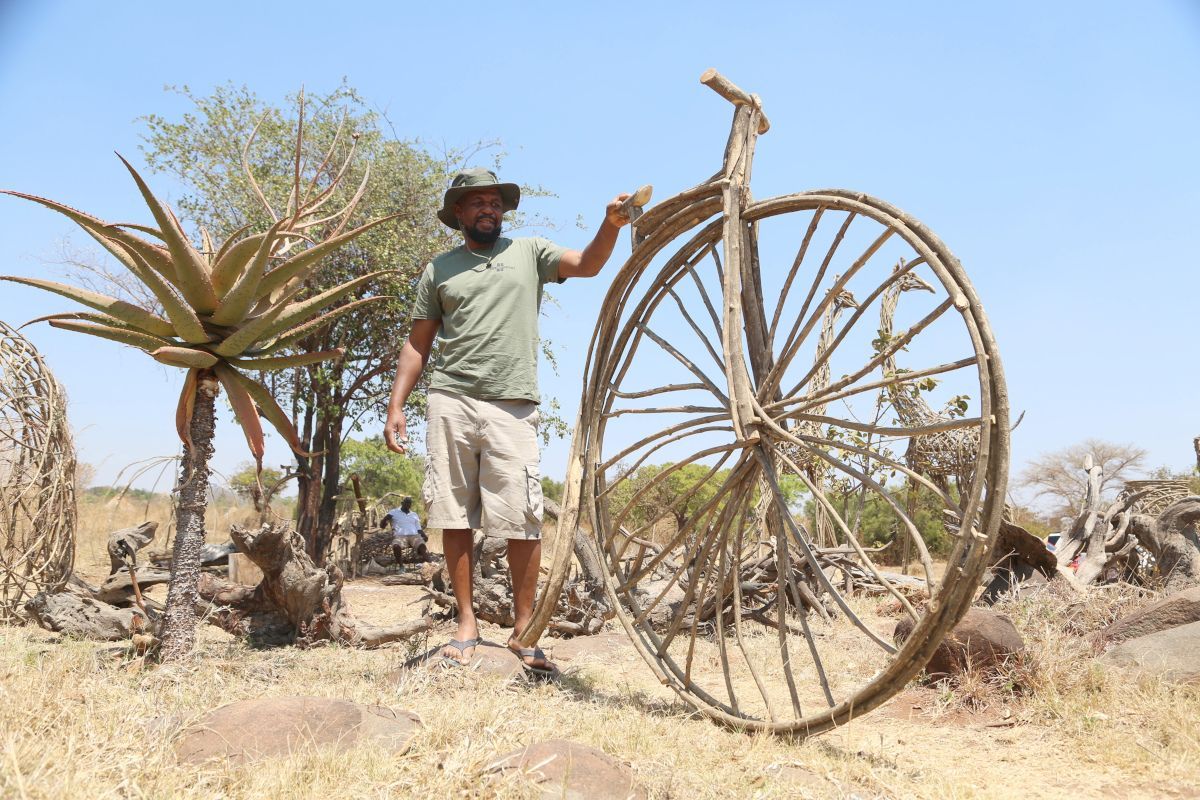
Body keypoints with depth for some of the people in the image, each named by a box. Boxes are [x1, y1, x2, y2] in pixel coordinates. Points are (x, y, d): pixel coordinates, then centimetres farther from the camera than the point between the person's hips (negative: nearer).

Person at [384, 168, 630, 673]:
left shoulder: (530, 253, 15)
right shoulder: (439, 270, 16)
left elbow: (587, 264, -1)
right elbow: (417, 344, 15)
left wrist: (610, 225, -21)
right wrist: (396, 406, 5)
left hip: (512, 407, -1)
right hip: (450, 403, 2)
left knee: (522, 522, -4)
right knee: (454, 518, 3)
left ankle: (523, 630, 8)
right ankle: (467, 624, 14)